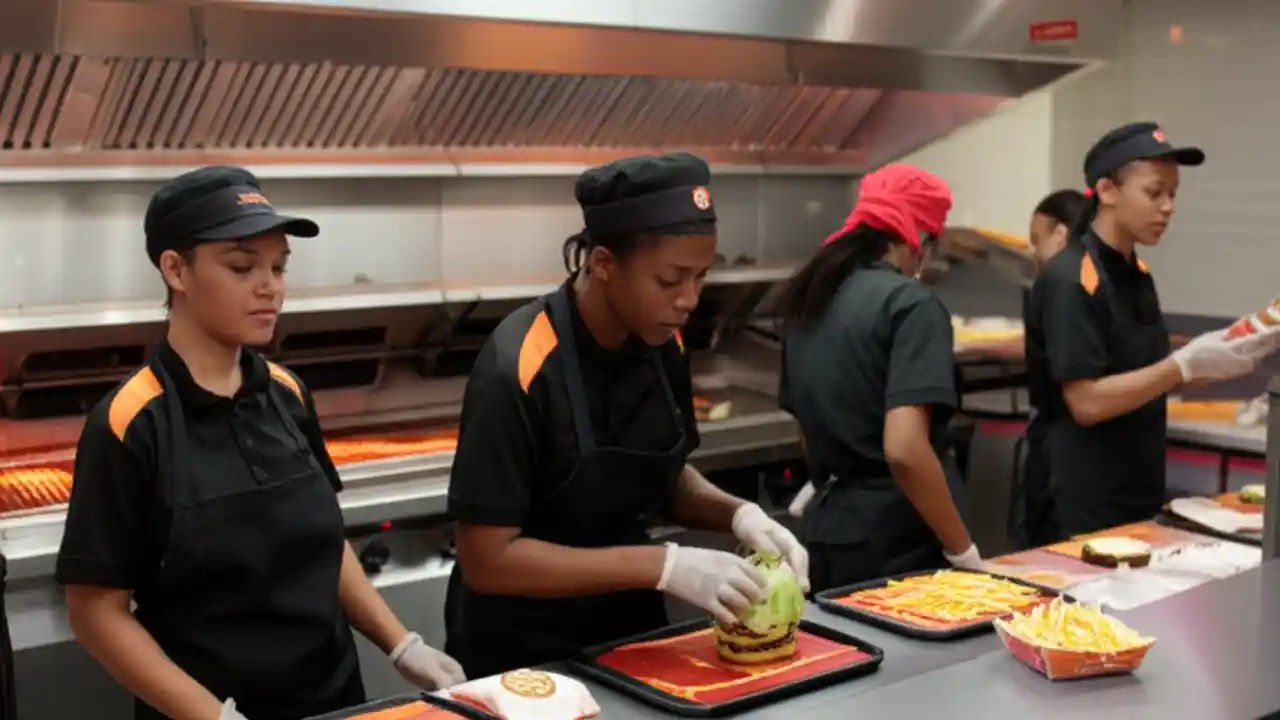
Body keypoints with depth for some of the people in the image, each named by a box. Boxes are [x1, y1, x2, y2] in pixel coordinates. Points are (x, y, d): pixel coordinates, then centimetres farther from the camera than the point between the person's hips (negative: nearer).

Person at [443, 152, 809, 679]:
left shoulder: (662, 344, -7)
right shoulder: (517, 369, -26)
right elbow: (487, 559, -25)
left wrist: (736, 515, -12)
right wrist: (664, 566, -29)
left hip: (630, 626, 6)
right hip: (523, 653, -6)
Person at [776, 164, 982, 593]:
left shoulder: (807, 300, 9)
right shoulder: (911, 303, -13)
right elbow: (904, 449, -24)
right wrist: (963, 551, -14)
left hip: (827, 533, 7)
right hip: (900, 542, -7)